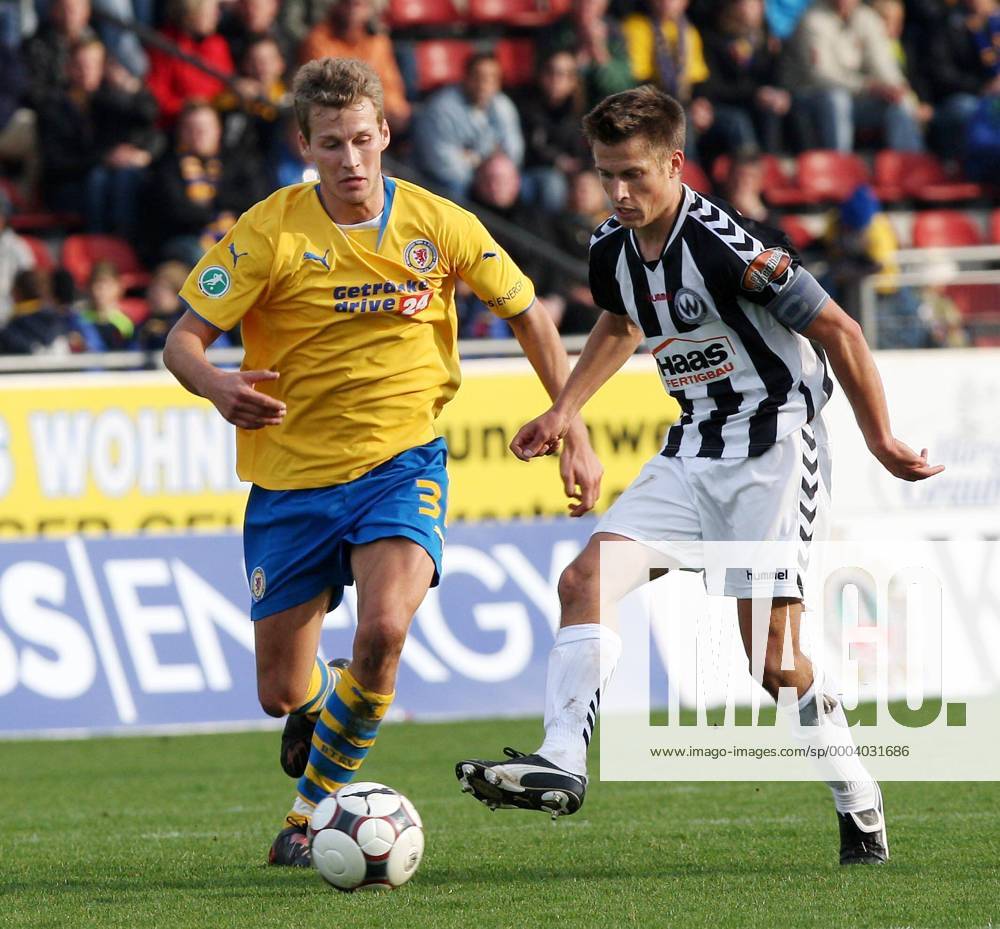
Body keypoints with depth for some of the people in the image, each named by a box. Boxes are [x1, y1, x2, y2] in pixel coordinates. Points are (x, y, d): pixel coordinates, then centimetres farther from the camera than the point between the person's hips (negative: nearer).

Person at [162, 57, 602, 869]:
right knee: (282, 691, 4)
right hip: (292, 474, 0)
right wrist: (218, 386, -35)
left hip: (401, 461, 0)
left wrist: (575, 433, 6)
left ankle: (313, 810, -8)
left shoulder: (439, 226, -5)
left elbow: (527, 316, 10)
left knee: (384, 629, -28)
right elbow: (184, 339, -11)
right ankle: (318, 712, 46)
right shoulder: (271, 232, -11)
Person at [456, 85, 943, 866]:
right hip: (693, 452, 7)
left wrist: (881, 440, -10)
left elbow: (837, 330, -14)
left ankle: (862, 814, 7)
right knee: (585, 581, -10)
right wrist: (564, 412, 19)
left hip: (773, 447, -7)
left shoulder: (729, 246, -22)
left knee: (776, 661, -9)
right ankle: (561, 764, -15)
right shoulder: (612, 251, 2)